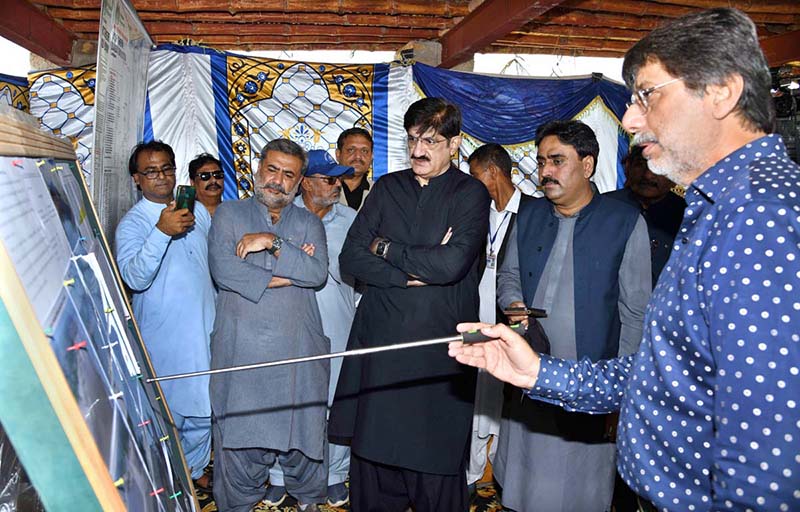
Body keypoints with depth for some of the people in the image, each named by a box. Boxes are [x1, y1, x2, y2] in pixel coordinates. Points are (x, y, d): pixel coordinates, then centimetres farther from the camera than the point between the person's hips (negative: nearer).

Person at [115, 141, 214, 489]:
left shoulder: (197, 210, 7)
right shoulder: (131, 224, -9)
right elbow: (134, 278, -25)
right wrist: (162, 232, -35)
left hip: (207, 328, 5)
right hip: (165, 336, -5)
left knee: (204, 407, 12)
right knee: (168, 411, 8)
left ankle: (192, 467, 34)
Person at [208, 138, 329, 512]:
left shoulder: (309, 223, 12)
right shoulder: (229, 214, 8)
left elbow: (318, 273, -6)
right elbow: (222, 268, -9)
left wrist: (273, 242, -15)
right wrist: (289, 275, -9)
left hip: (297, 346, 1)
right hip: (241, 344, -1)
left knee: (302, 422, 9)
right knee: (238, 425, 6)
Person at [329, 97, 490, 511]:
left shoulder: (471, 193, -1)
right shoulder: (387, 188, 10)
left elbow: (452, 263, -17)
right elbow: (350, 259, 1)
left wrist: (384, 248, -6)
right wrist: (412, 273, -11)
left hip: (438, 344, -3)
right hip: (379, 337, 4)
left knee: (435, 459, 5)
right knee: (371, 449, 11)